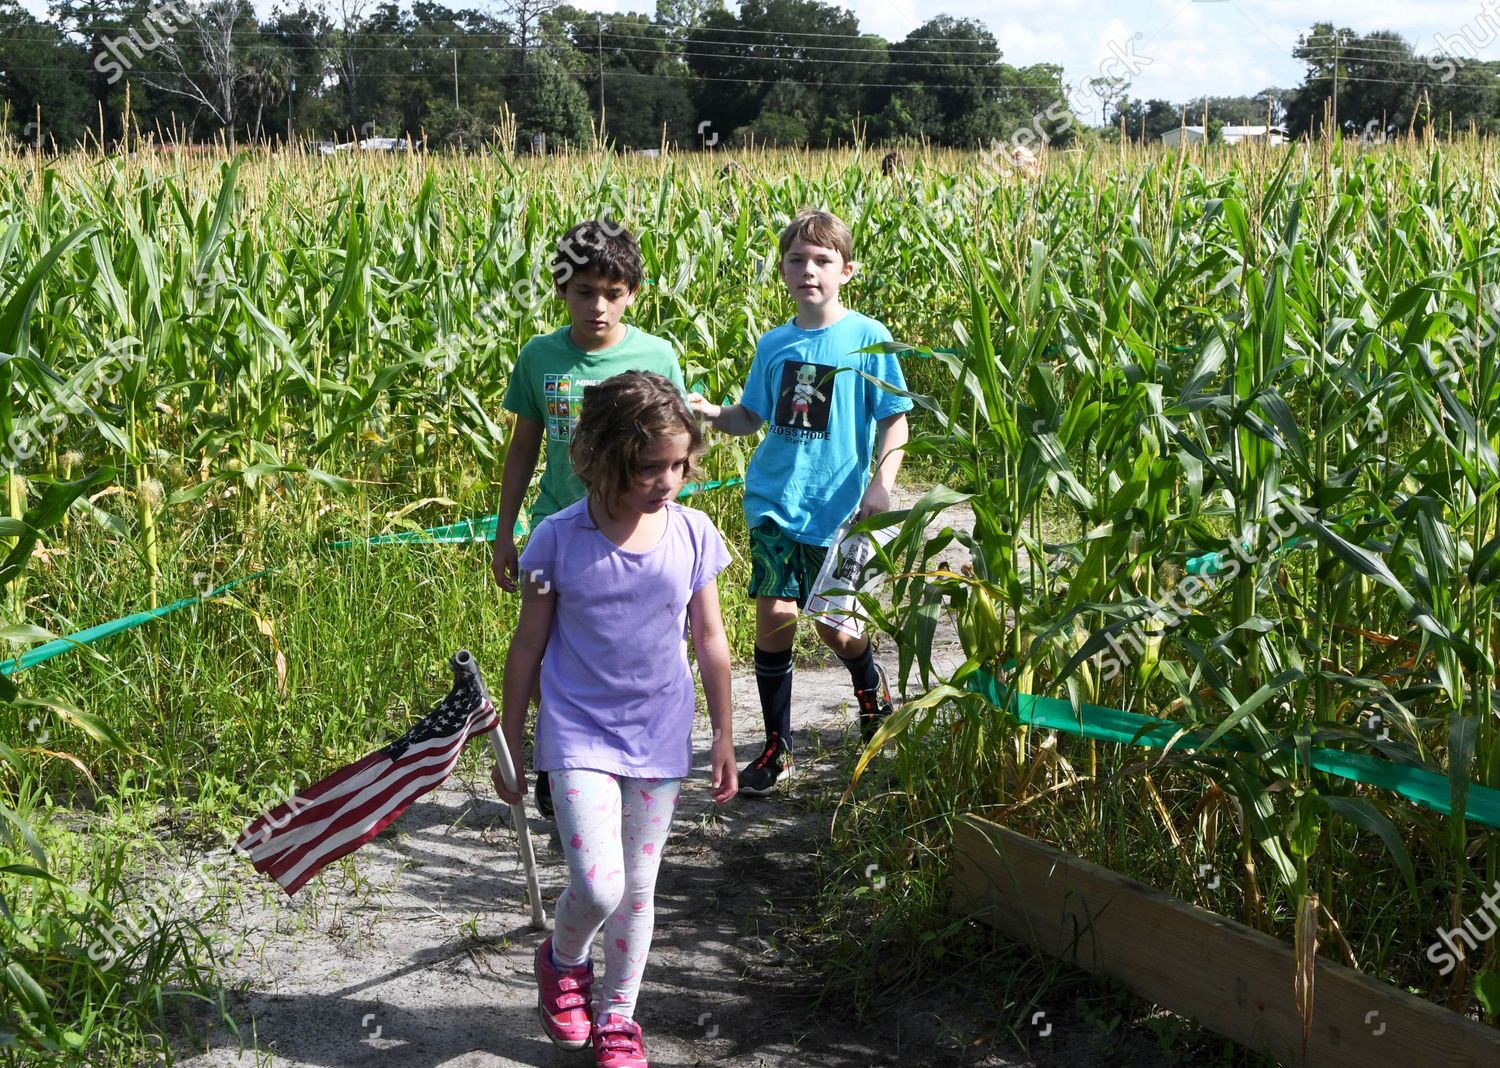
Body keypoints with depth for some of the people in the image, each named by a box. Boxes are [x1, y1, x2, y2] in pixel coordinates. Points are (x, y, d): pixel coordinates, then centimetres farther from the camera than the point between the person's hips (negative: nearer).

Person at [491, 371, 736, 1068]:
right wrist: (510, 745, 2)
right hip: (579, 735, -3)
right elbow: (528, 646, -3)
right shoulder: (559, 539, -12)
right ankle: (562, 960, 21)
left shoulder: (692, 533, -6)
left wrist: (723, 736, 9)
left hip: (659, 738, 3)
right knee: (596, 887, -14)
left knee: (638, 888, 13)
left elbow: (709, 639, 4)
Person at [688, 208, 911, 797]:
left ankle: (871, 684, 41)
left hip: (836, 509, -3)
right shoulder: (774, 345, 6)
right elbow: (752, 416, 14)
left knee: (832, 625, 5)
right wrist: (712, 412, -6)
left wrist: (881, 484, -16)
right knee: (773, 617, -4)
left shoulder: (867, 338, -5)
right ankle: (777, 745, 10)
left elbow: (895, 419, -3)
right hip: (773, 502, 3)